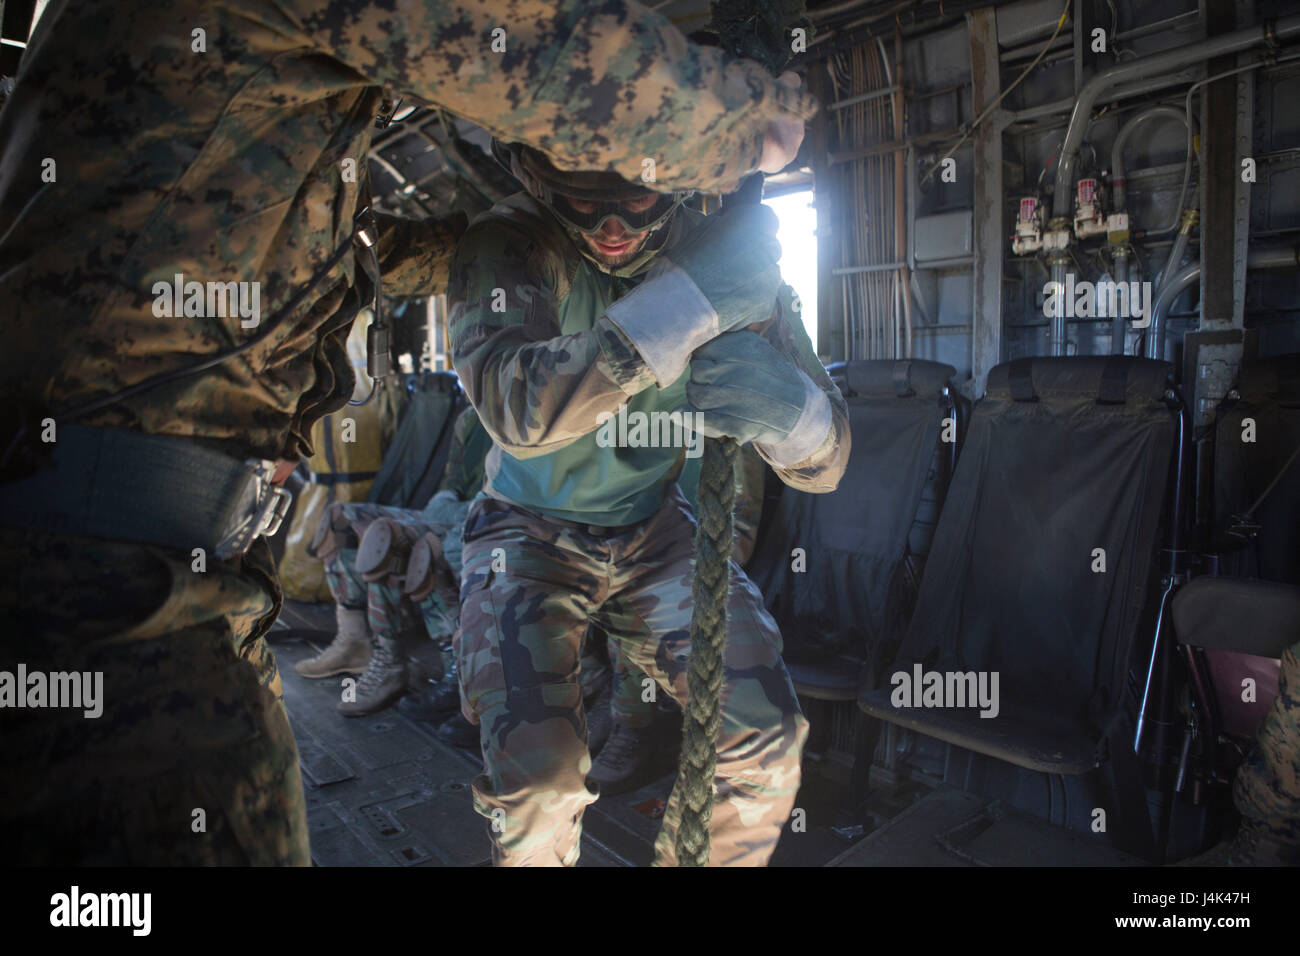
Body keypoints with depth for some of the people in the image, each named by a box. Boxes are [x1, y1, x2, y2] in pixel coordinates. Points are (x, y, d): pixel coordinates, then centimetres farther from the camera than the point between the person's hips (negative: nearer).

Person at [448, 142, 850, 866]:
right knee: (538, 781, -20)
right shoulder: (505, 246, -19)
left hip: (653, 529, 3)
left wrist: (784, 406, -37)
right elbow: (516, 407, -40)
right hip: (532, 530, -2)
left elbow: (826, 464, -14)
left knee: (766, 741, -10)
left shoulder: (730, 249, -12)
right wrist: (689, 299, -42)